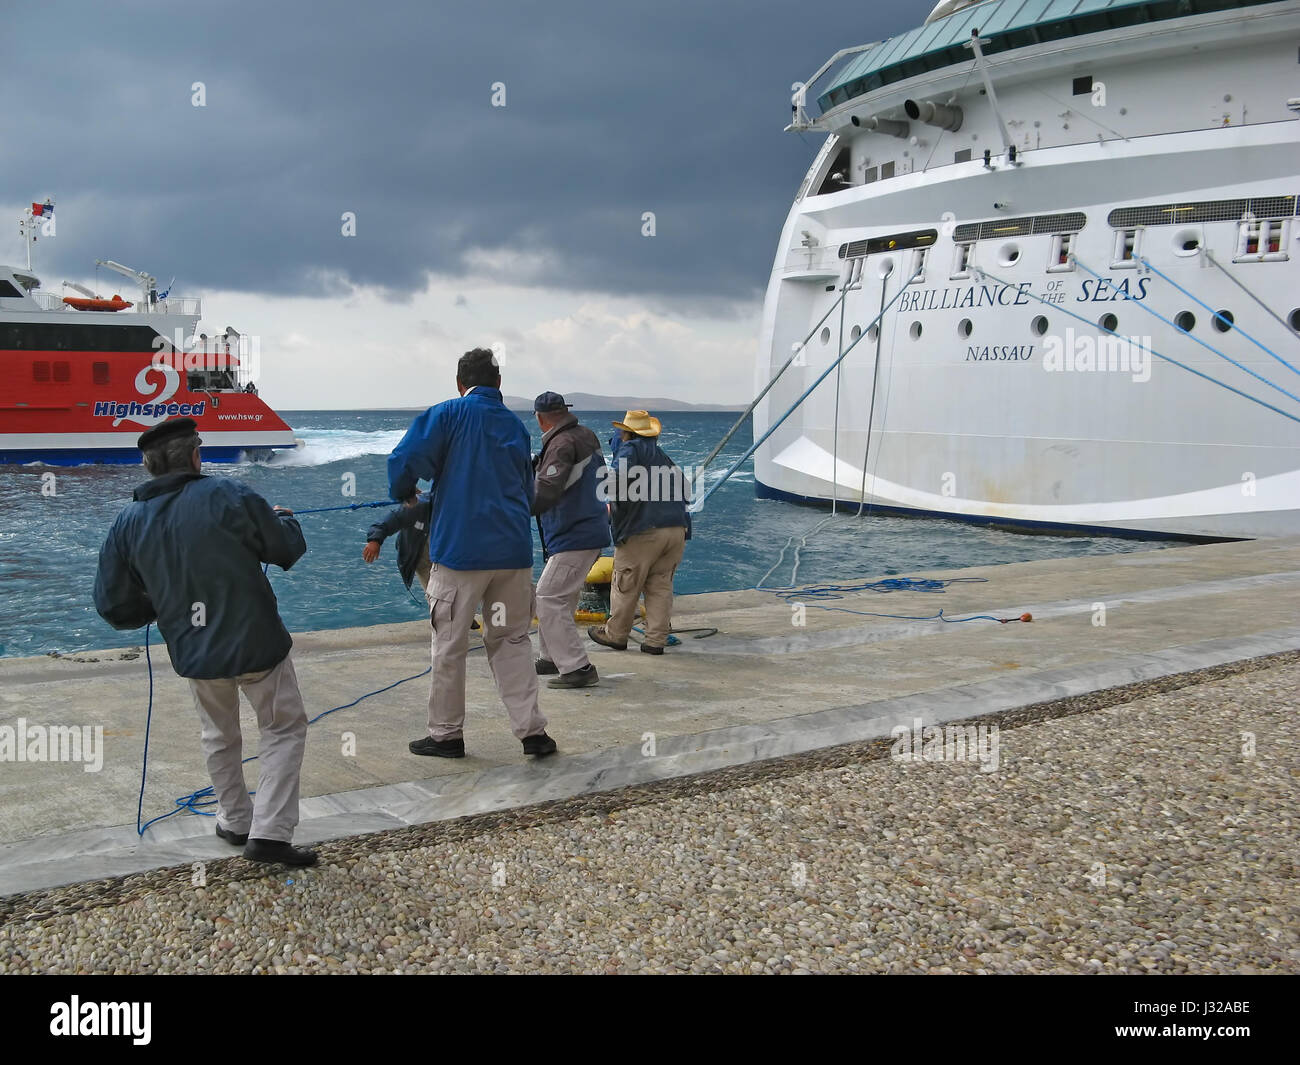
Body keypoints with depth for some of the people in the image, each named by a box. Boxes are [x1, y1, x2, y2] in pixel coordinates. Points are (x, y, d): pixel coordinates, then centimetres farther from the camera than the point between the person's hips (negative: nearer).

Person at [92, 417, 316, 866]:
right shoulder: (230, 494, -15)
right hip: (256, 643, -4)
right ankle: (270, 833, 2)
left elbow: (114, 606, 3)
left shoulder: (129, 522, -2)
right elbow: (289, 549, -5)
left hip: (193, 652, 4)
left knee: (220, 737, 26)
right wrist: (284, 518, 17)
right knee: (284, 729, 11)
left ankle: (235, 821, 35)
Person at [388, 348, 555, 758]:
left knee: (449, 645, 6)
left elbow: (405, 461, -14)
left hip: (459, 550, -4)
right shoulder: (516, 426, 13)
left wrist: (404, 493, 6)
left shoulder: (448, 415, -3)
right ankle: (532, 730, 8)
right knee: (512, 640, 13)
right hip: (513, 551, 5)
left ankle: (446, 734, 14)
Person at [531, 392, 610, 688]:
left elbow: (545, 493, -29)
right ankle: (552, 658, 29)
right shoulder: (586, 436, 11)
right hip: (589, 532, 10)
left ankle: (578, 668, -10)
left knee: (548, 600, -9)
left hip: (575, 538, -10)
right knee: (560, 597, 19)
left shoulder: (562, 444, -18)